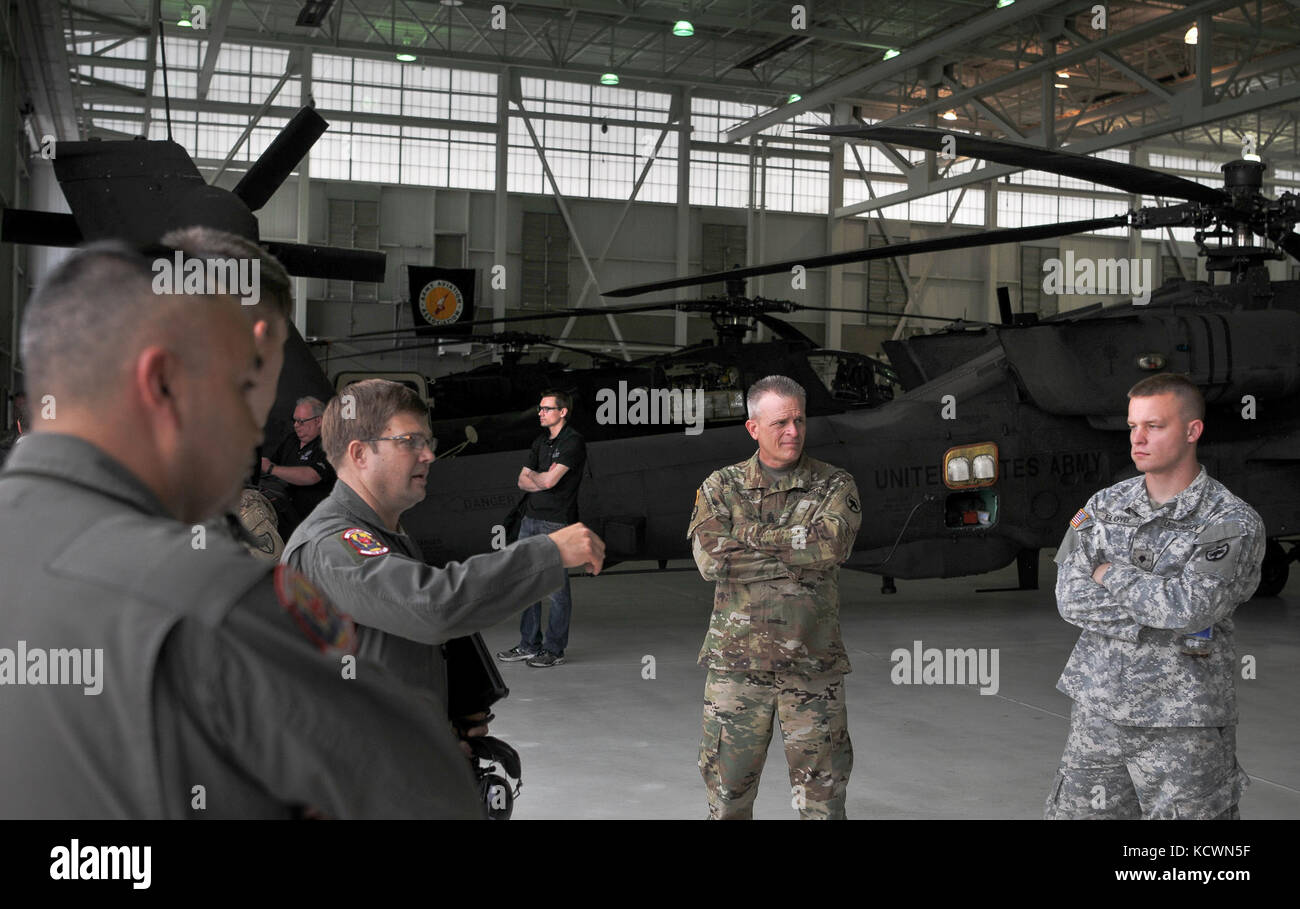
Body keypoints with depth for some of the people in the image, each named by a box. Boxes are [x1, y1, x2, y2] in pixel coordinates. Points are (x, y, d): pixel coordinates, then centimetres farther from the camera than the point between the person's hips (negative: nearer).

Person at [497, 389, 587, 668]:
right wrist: (543, 481, -6)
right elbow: (523, 481, 14)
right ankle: (529, 644, 20)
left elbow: (548, 480, -18)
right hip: (531, 519, 8)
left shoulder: (573, 442, -10)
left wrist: (533, 476, 3)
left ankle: (554, 649, 5)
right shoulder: (541, 440, 16)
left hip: (556, 522, -8)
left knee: (557, 587, -2)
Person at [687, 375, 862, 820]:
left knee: (822, 799, 7)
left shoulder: (835, 484, 3)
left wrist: (750, 536, -13)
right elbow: (711, 560, -13)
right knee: (727, 796, 9)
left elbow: (833, 542, -17)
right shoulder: (721, 487, 3)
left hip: (814, 667, 0)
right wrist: (799, 554, -12)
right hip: (736, 664, 0)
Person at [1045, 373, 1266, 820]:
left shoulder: (1234, 523, -9)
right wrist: (1163, 611, -15)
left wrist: (1110, 574, -10)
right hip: (1096, 713, 5)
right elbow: (1070, 599, -5)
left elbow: (1188, 606, -24)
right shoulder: (1103, 506, 5)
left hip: (1184, 728, -4)